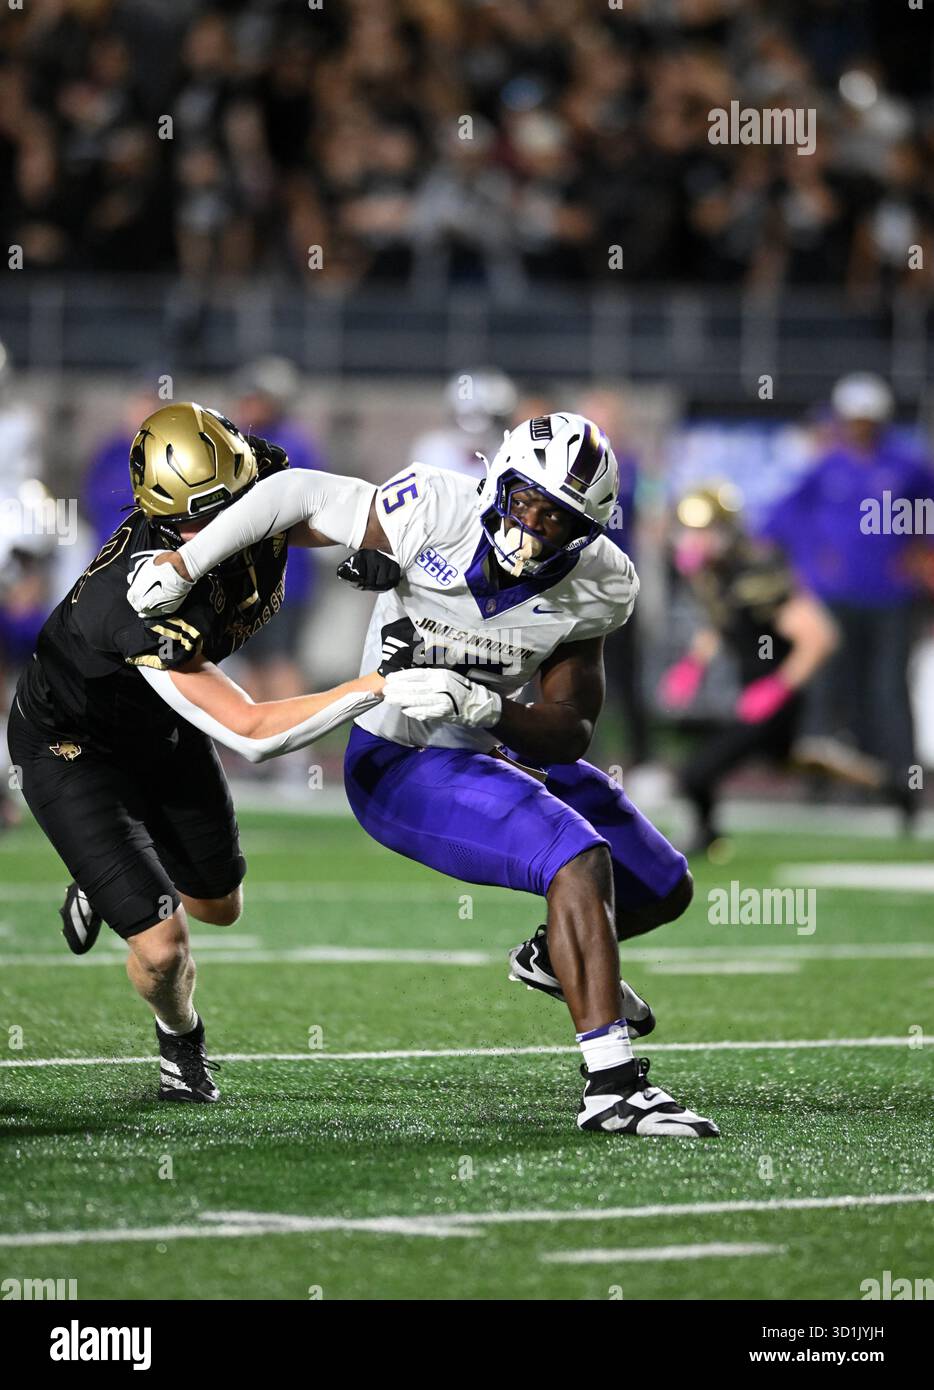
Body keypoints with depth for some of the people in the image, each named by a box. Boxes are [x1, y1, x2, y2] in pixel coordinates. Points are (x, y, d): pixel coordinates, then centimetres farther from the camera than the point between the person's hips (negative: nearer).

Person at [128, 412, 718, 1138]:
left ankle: (557, 956, 49)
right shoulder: (436, 512, -24)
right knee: (581, 862, -27)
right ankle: (611, 1082, -27)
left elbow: (568, 736, -15)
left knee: (663, 891, 16)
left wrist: (475, 703, -33)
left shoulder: (592, 591, -12)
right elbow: (299, 492, -13)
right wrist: (184, 564, -12)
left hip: (492, 748, 7)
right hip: (403, 769, -7)